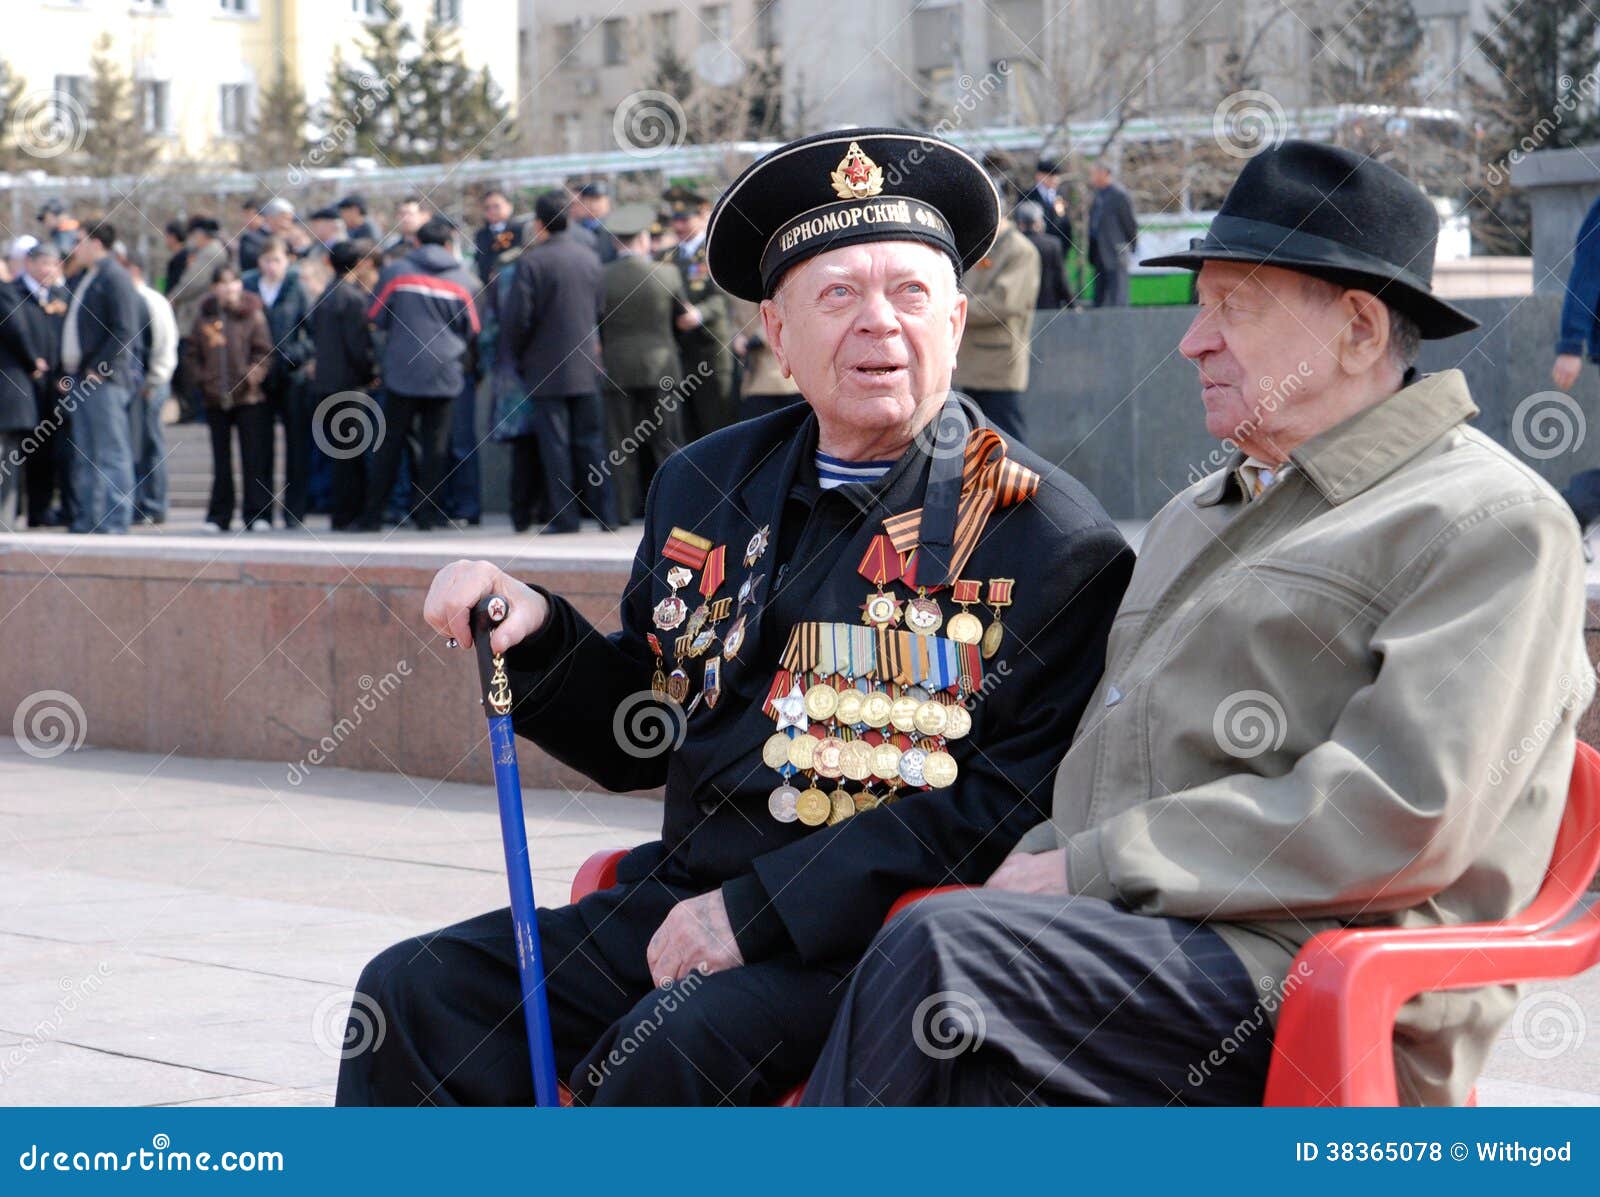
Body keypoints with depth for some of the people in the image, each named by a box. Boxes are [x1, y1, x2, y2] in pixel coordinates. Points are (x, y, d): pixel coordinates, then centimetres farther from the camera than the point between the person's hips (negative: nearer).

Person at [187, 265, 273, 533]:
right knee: (221, 462, 8)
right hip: (215, 400, 3)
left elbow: (264, 351, -1)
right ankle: (219, 516, 13)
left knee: (254, 460, -3)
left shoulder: (252, 314, 1)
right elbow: (193, 352, 12)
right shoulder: (204, 315, 9)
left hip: (249, 398, -3)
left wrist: (252, 377, -15)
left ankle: (257, 514, 2)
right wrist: (203, 380, 0)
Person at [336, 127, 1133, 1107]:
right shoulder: (705, 489, 14)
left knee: (672, 1052, -32)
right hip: (683, 899, 6)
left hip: (883, 939, -6)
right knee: (416, 995, -11)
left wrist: (758, 912, -19)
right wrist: (536, 634, 1)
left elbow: (1006, 802, -13)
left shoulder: (1052, 538, -5)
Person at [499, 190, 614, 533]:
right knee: (590, 441, 9)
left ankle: (564, 516, -1)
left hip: (545, 370, -5)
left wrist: (516, 354, 2)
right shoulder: (590, 258, 5)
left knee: (554, 444, 0)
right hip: (586, 367, 5)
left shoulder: (531, 262, -13)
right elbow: (601, 309, 11)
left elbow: (517, 317, -14)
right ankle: (605, 514, 7)